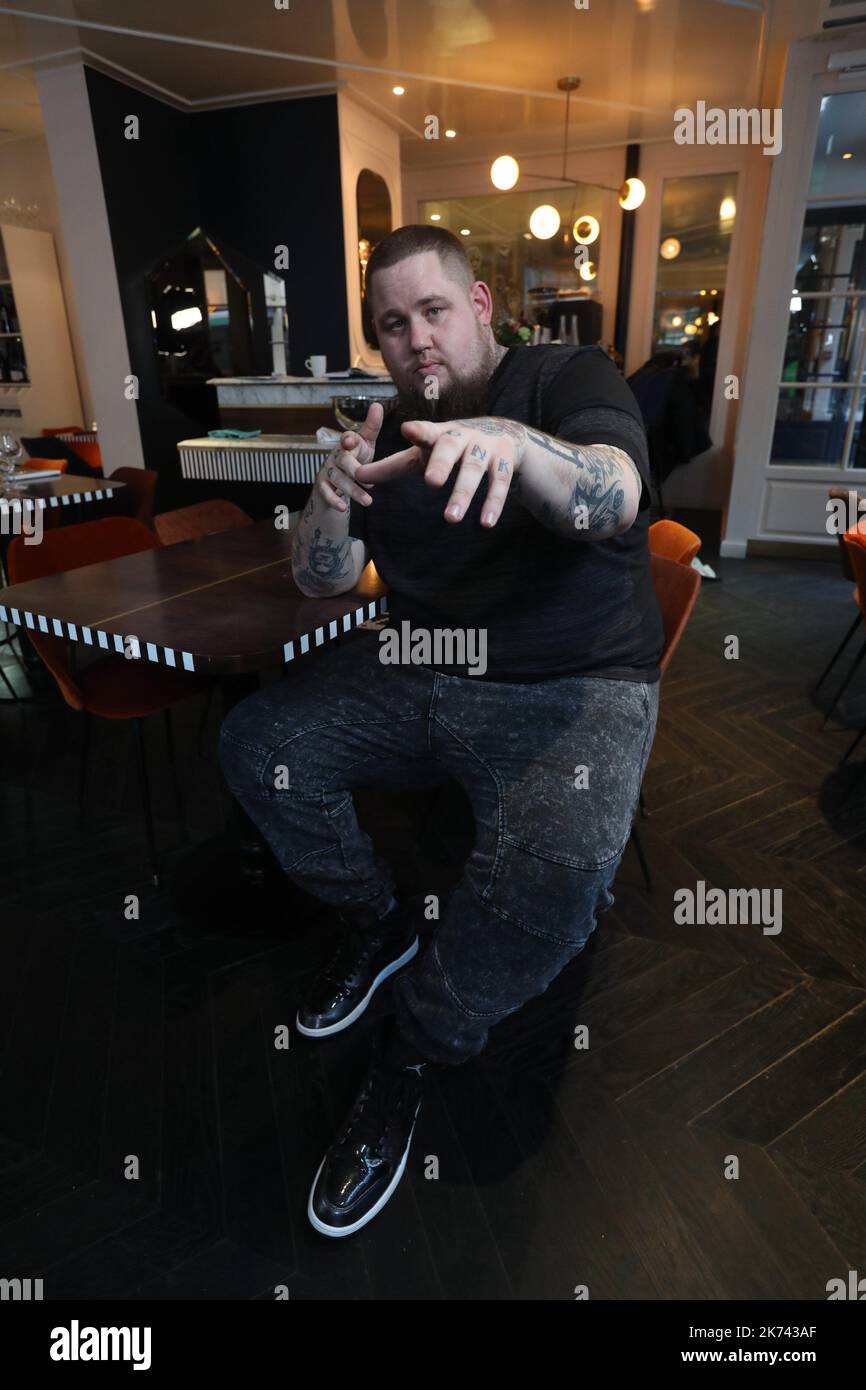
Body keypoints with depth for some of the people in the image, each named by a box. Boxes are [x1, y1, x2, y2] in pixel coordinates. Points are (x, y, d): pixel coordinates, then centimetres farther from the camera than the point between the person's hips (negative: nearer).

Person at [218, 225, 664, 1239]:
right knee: (255, 744, -9)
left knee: (553, 872, -31)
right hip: (413, 673, 5)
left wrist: (514, 442, -44)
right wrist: (331, 500, -17)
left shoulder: (571, 377, -1)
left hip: (576, 687, -4)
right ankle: (376, 923, 13)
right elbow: (321, 582, 5)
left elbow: (615, 500, -23)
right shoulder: (390, 431, 11)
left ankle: (410, 1058, -3)